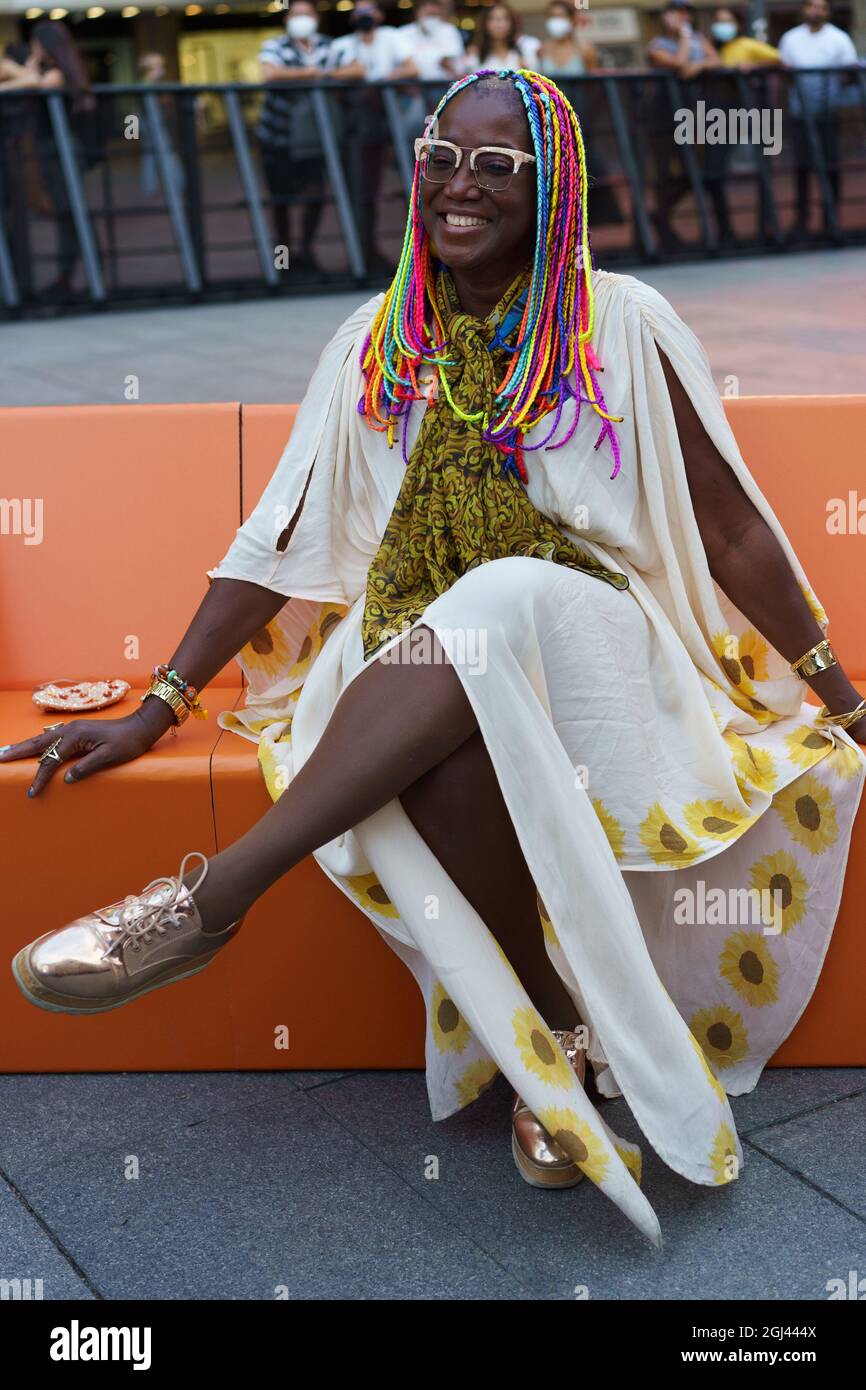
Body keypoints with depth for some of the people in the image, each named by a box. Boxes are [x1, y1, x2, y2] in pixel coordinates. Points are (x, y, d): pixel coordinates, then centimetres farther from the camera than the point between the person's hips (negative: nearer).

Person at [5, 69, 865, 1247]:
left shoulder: (622, 329, 2)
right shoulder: (376, 348, 10)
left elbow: (732, 530, 3)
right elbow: (278, 540, 8)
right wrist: (155, 711, 2)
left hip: (590, 653, -1)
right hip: (415, 682, 2)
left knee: (506, 602, -37)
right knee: (447, 749, -36)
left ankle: (217, 890, -35)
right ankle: (559, 1026, -18)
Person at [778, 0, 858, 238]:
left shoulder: (839, 38, 4)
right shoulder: (791, 38, 10)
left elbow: (851, 72, 1)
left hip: (829, 111, -1)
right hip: (801, 110, 1)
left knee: (831, 164, -1)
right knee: (802, 164, 0)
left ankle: (831, 217, 8)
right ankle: (801, 217, 6)